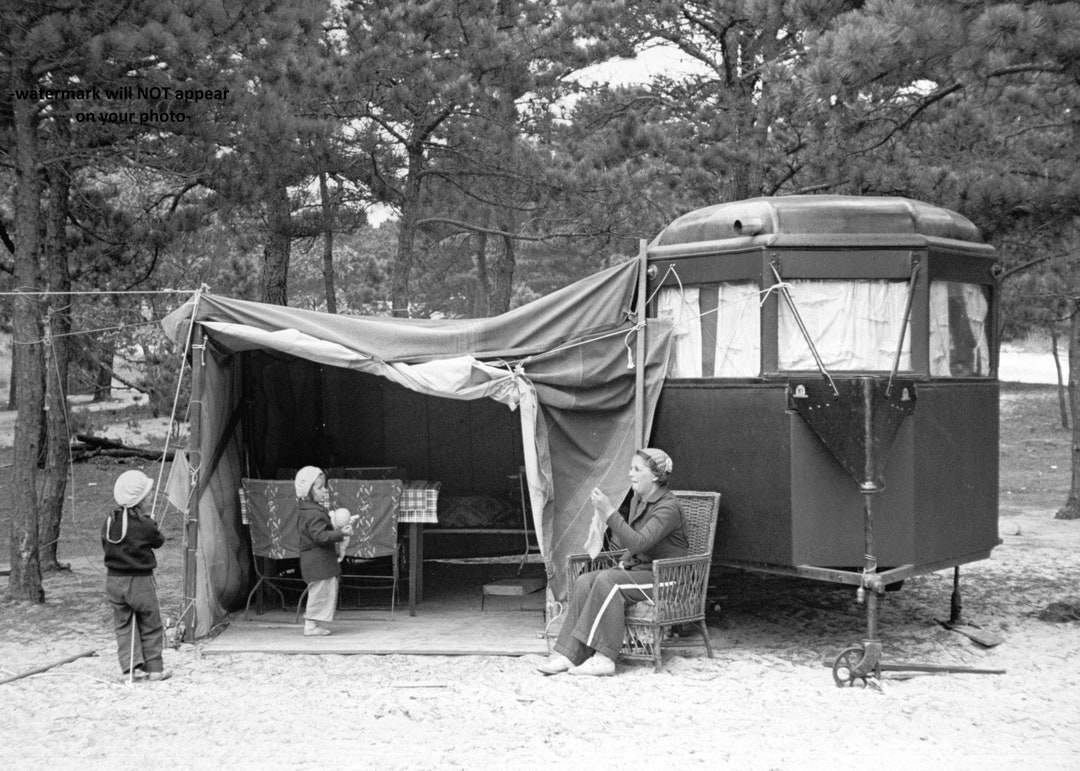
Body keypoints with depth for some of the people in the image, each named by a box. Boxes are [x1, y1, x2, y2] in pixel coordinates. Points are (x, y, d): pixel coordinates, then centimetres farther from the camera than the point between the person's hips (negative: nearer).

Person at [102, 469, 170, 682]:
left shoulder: (109, 522, -2)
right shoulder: (145, 524, -17)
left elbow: (105, 545, 8)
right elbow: (159, 541, -1)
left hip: (114, 579, 4)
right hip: (140, 580, -4)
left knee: (123, 625, 12)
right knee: (151, 626, 9)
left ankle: (130, 668, 7)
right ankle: (154, 668, 14)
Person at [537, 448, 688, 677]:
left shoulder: (668, 507, -16)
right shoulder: (637, 500, 12)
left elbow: (639, 543, -29)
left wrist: (609, 512, -31)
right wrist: (624, 561, 2)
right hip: (639, 568, 8)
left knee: (608, 580, -31)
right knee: (584, 581, -15)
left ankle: (603, 657, -28)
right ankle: (567, 654, -21)